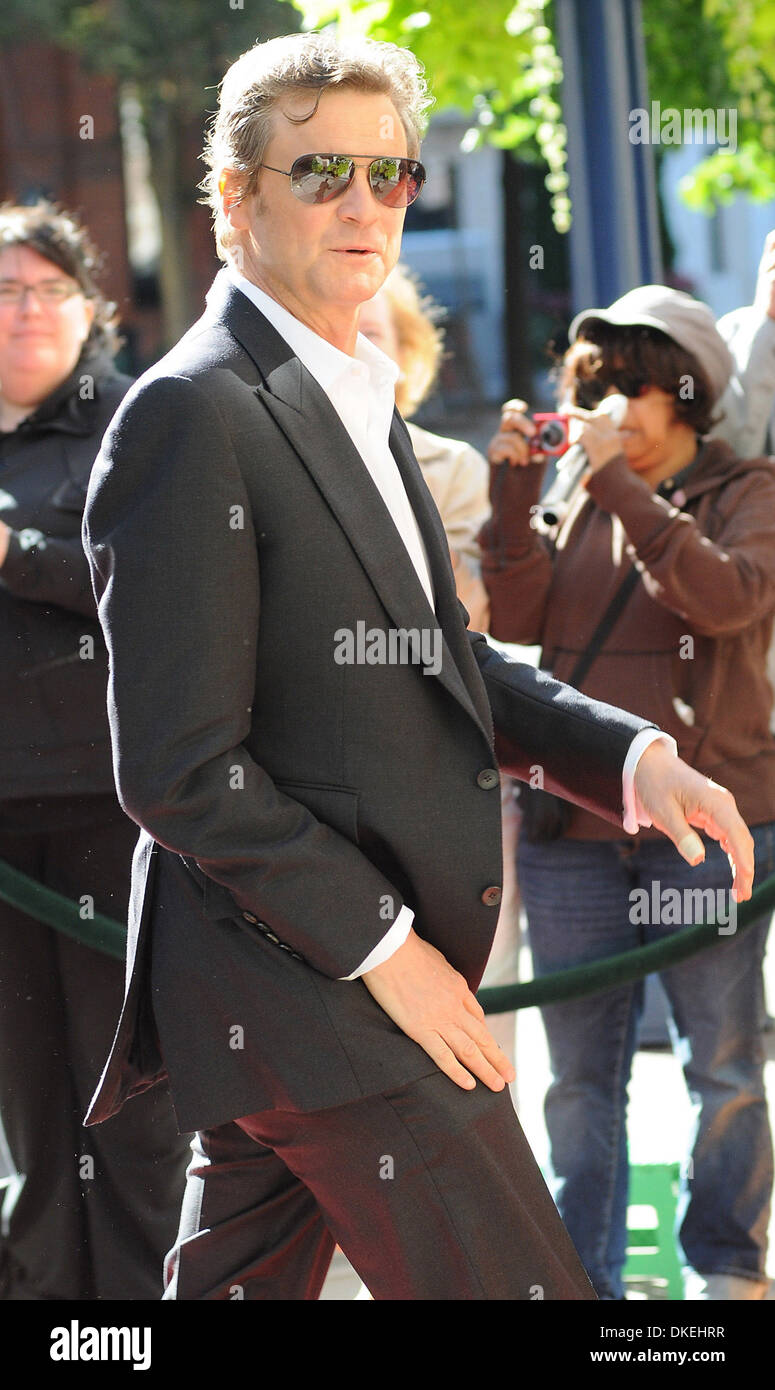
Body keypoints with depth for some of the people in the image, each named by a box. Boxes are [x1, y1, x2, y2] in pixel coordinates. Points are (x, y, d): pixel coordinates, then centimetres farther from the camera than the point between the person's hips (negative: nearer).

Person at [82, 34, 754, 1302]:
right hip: (317, 1001, -10)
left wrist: (630, 756, 3)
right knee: (522, 1291, -7)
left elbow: (440, 659, 21)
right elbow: (179, 770, -19)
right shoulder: (191, 415, -15)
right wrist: (385, 952, -17)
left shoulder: (352, 400, 16)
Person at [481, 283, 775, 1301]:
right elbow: (518, 620, 3)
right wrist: (514, 495, -7)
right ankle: (585, 1276, 14)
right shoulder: (583, 499, 14)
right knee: (581, 1076, 6)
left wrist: (626, 487, -19)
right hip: (575, 830, 3)